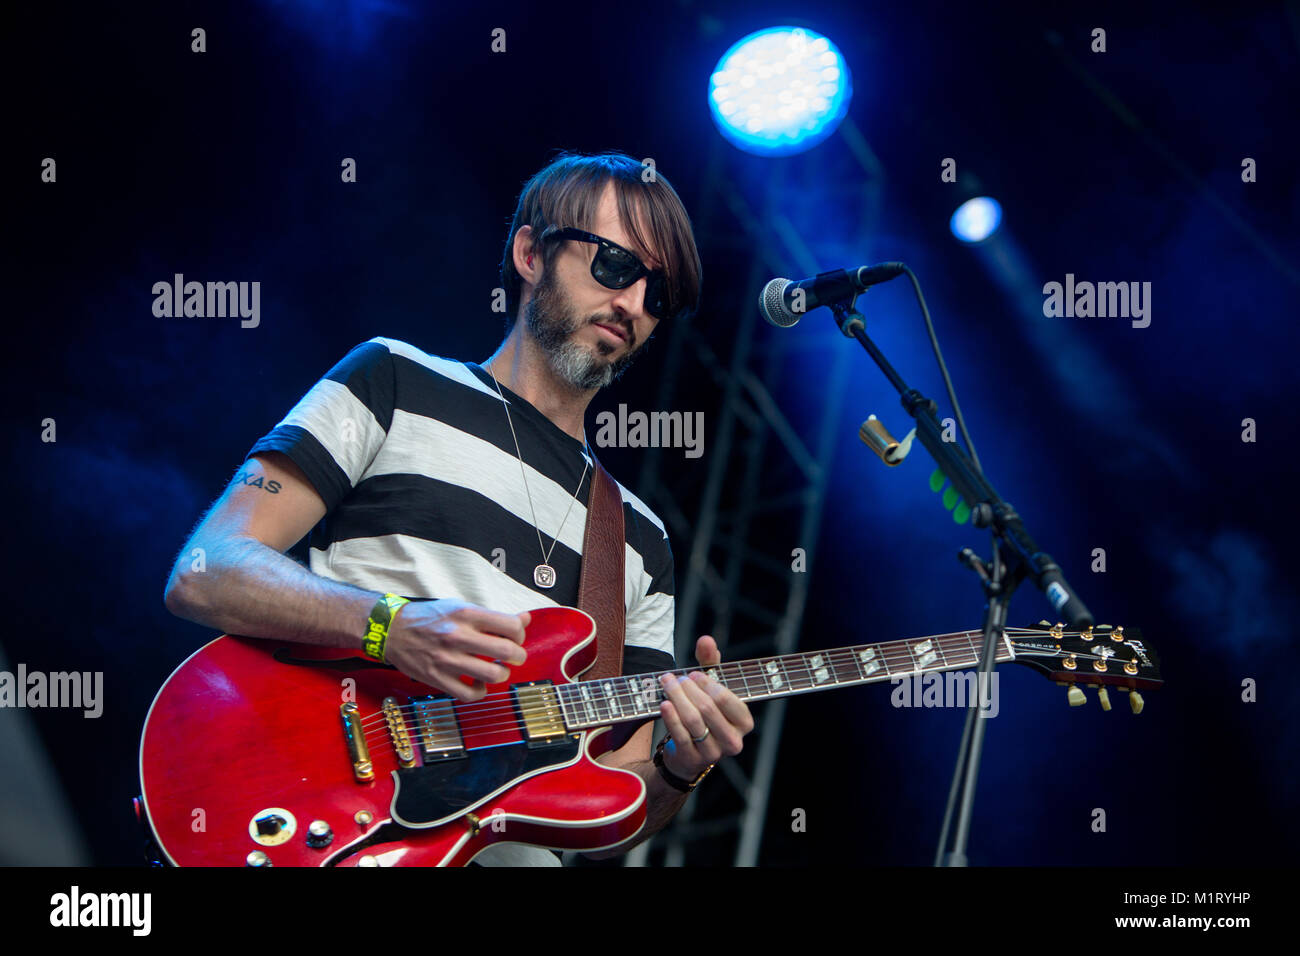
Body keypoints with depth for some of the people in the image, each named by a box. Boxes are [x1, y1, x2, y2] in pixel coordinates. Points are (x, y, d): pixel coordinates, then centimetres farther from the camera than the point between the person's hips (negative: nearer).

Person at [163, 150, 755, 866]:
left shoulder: (641, 544, 19)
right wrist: (391, 624, -17)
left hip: (500, 846, 4)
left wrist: (677, 772, -6)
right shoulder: (397, 384, 8)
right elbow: (201, 576, -3)